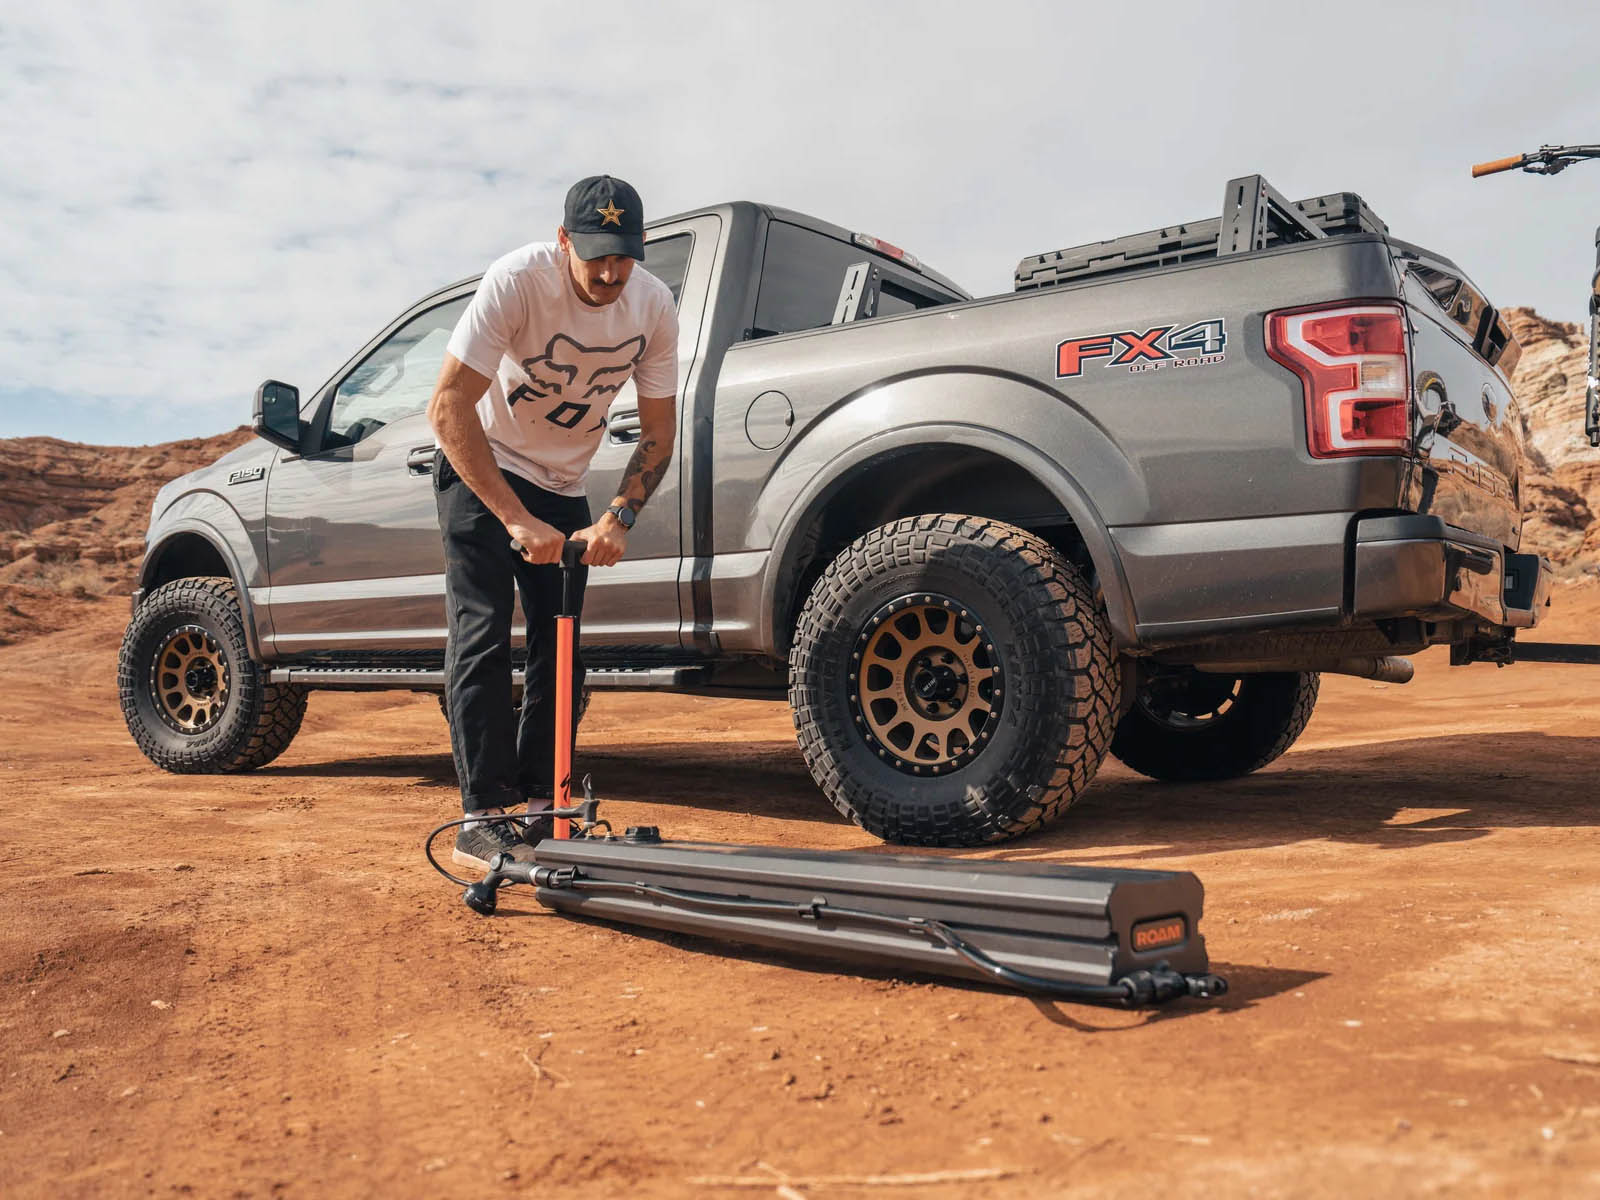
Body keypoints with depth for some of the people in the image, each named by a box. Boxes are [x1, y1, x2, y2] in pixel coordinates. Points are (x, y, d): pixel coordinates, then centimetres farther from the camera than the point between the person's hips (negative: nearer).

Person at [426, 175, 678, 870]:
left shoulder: (654, 306, -14)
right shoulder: (517, 280, -27)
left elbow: (659, 431, -7)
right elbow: (448, 408, -30)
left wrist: (618, 520, -23)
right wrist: (517, 519, -36)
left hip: (563, 485, 5)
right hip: (479, 472, -5)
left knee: (561, 649, 4)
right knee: (483, 637, -13)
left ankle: (541, 809, 14)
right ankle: (482, 820, -9)